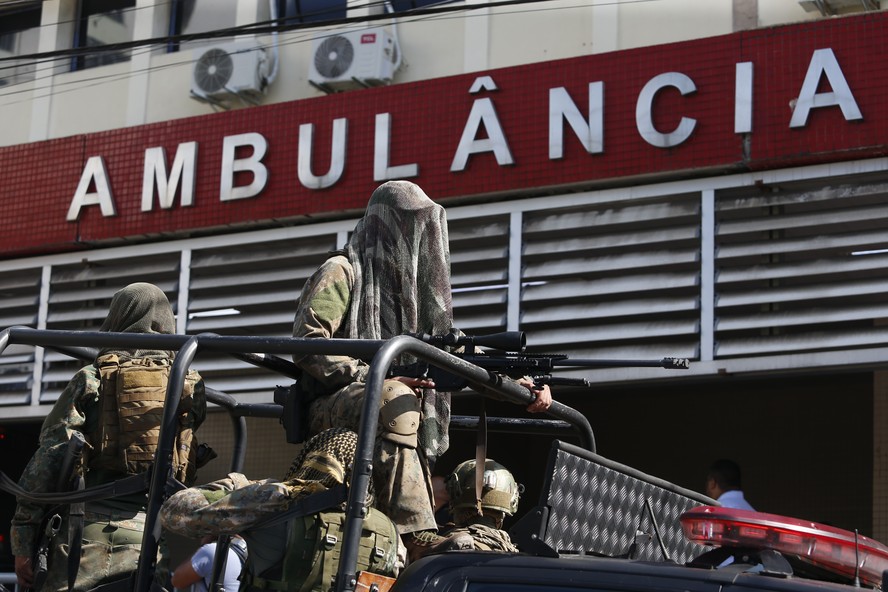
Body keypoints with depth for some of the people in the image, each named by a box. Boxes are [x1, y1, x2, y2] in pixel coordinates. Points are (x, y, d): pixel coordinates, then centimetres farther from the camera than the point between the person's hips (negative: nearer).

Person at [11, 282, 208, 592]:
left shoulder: (91, 379, 5)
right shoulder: (188, 385, 13)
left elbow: (47, 459, 0)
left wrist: (22, 538, 2)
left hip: (87, 532, -2)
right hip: (149, 535, 2)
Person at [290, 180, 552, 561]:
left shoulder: (414, 289, 25)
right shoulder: (344, 271, 2)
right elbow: (306, 343, -9)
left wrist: (522, 383, 8)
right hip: (330, 408, -9)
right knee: (395, 402, -37)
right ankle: (415, 534, -44)